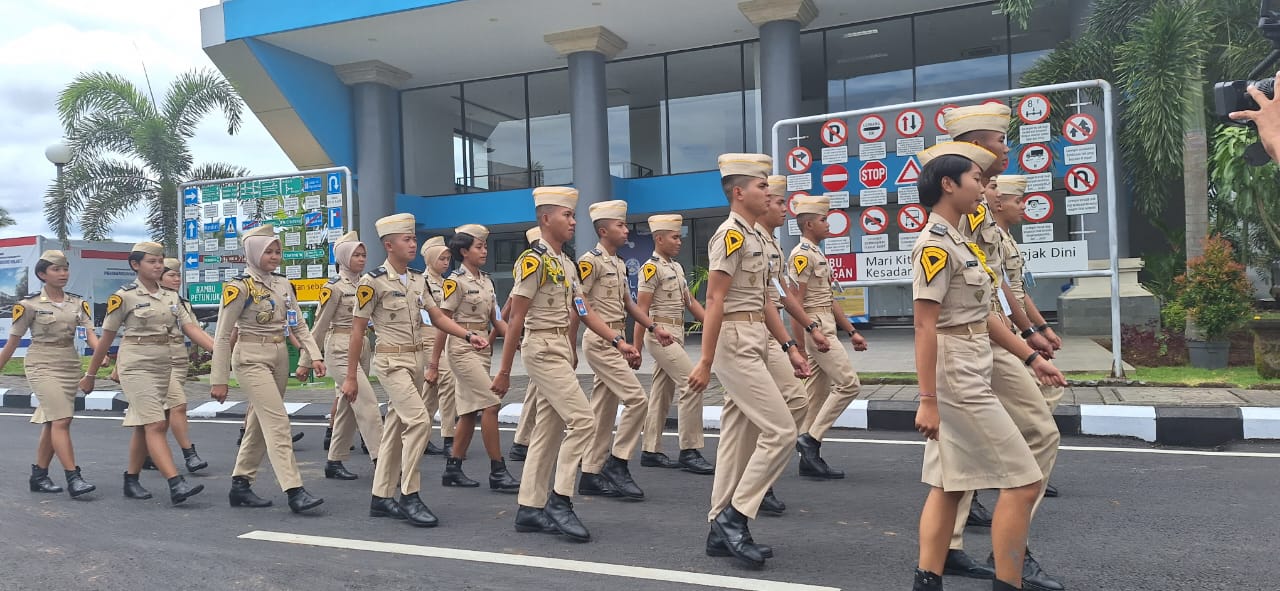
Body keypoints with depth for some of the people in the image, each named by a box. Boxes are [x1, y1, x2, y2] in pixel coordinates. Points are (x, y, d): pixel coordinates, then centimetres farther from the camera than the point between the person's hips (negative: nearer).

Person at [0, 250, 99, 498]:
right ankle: (73, 479, -16)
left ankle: (38, 475, 24)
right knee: (61, 420, -15)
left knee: (52, 423, 11)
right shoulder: (29, 304, -5)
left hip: (70, 367, 5)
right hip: (42, 367, -5)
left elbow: (89, 333, -5)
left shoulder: (78, 303, 6)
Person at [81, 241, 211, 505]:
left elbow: (191, 328, -1)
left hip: (164, 366, 6)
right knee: (155, 424, -14)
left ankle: (131, 480, 24)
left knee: (143, 426, 13)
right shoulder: (124, 297, -5)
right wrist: (90, 375, 6)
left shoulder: (171, 296, 9)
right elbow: (106, 338, 0)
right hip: (136, 366, -6)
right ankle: (176, 485, -20)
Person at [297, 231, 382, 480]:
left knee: (348, 408, 10)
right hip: (341, 350, -7)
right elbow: (320, 326, -7)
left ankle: (334, 462, 19)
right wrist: (305, 361, -4)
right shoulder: (334, 287, -8)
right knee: (367, 404, -12)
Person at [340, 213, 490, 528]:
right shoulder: (373, 281, -11)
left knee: (396, 427, 11)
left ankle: (381, 498, 19)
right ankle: (409, 496, -8)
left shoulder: (418, 279, 9)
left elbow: (437, 317, 11)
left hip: (417, 358, 7)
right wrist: (350, 376, -6)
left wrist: (468, 335, -5)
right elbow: (357, 330, -8)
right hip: (391, 360, -7)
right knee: (419, 420, -18)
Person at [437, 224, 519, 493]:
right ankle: (497, 471, -7)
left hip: (484, 349, 8)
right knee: (490, 404, -13)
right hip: (463, 349, -8)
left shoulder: (486, 281, 13)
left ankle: (453, 469, 18)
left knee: (470, 410, 9)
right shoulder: (455, 281, -10)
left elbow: (496, 320, 14)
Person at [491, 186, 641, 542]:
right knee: (582, 420, -13)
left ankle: (530, 509, 15)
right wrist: (504, 372, -12)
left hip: (562, 349, 9)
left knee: (548, 430, 9)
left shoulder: (566, 263, 15)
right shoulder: (533, 260, -12)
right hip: (542, 349, -9)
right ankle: (560, 501, -4)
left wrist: (618, 341, 1)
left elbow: (583, 311, 12)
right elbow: (515, 320, -13)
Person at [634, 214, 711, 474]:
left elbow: (690, 302, 17)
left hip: (676, 334, 9)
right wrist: (636, 349, -16)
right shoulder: (651, 268, -11)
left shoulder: (676, 267, 16)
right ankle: (689, 452, -11)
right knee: (691, 384, -14)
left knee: (662, 393, 10)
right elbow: (641, 310, -14)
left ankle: (651, 451, 16)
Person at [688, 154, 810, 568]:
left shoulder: (753, 237, 17)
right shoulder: (731, 234, -13)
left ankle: (723, 530, 16)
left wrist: (789, 346, 15)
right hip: (736, 343, -10)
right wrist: (705, 362, -21)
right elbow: (714, 300, -18)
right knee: (781, 430, -10)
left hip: (754, 344, 10)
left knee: (739, 438, 10)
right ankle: (734, 515, -1)